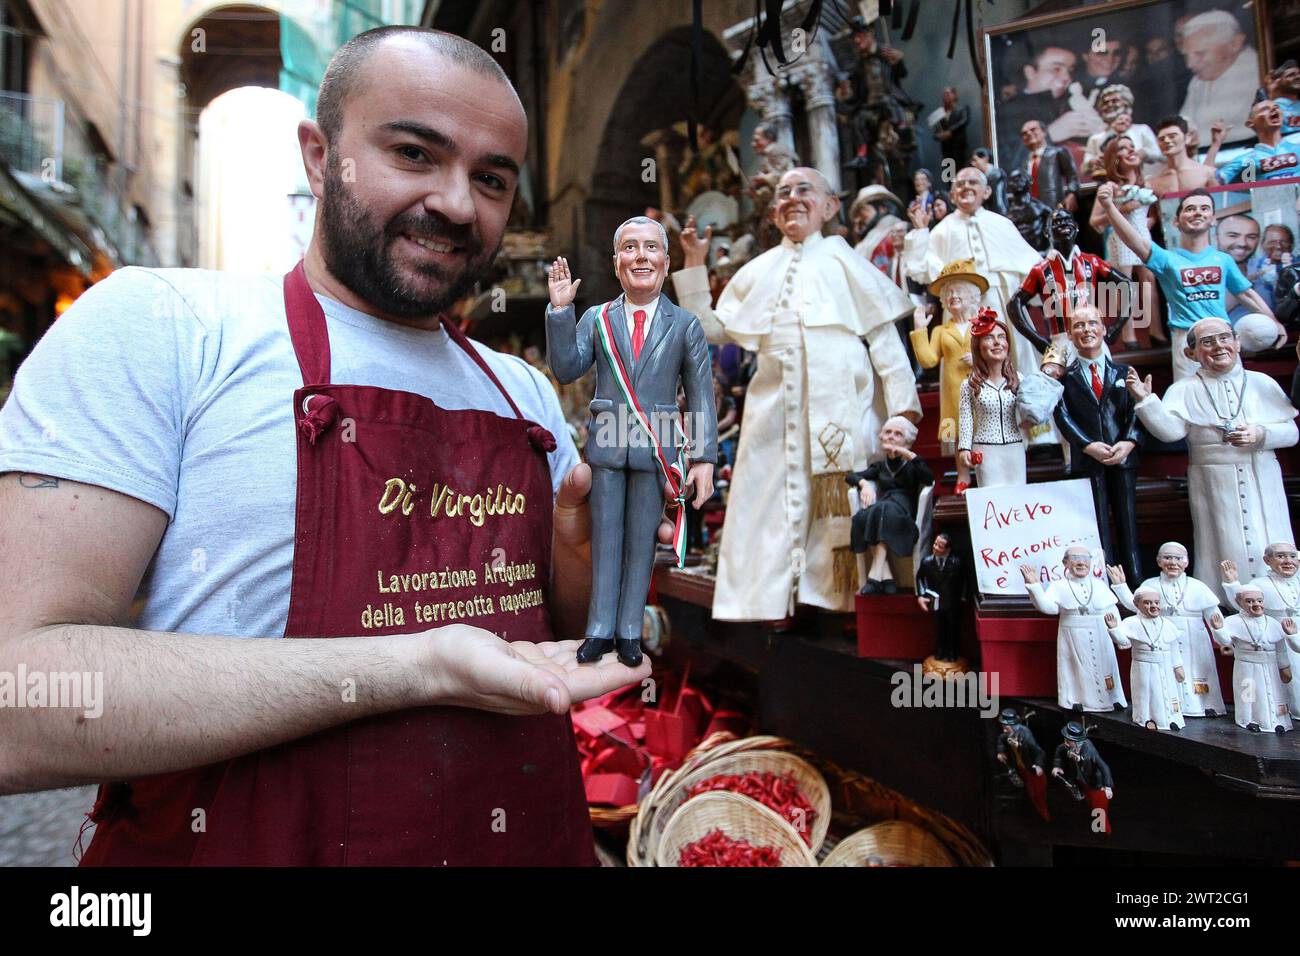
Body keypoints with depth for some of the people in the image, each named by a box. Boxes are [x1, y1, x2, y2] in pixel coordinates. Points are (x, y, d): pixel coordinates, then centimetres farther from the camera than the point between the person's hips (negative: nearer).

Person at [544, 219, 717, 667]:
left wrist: (704, 459, -5)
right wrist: (560, 310, -14)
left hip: (655, 448, -1)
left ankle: (629, 631, 21)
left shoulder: (686, 325, 3)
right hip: (606, 445, 1)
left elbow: (701, 396, 1)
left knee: (641, 542, 9)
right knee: (604, 540, 9)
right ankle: (600, 630, 20)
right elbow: (566, 370, -5)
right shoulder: (596, 318, 6)